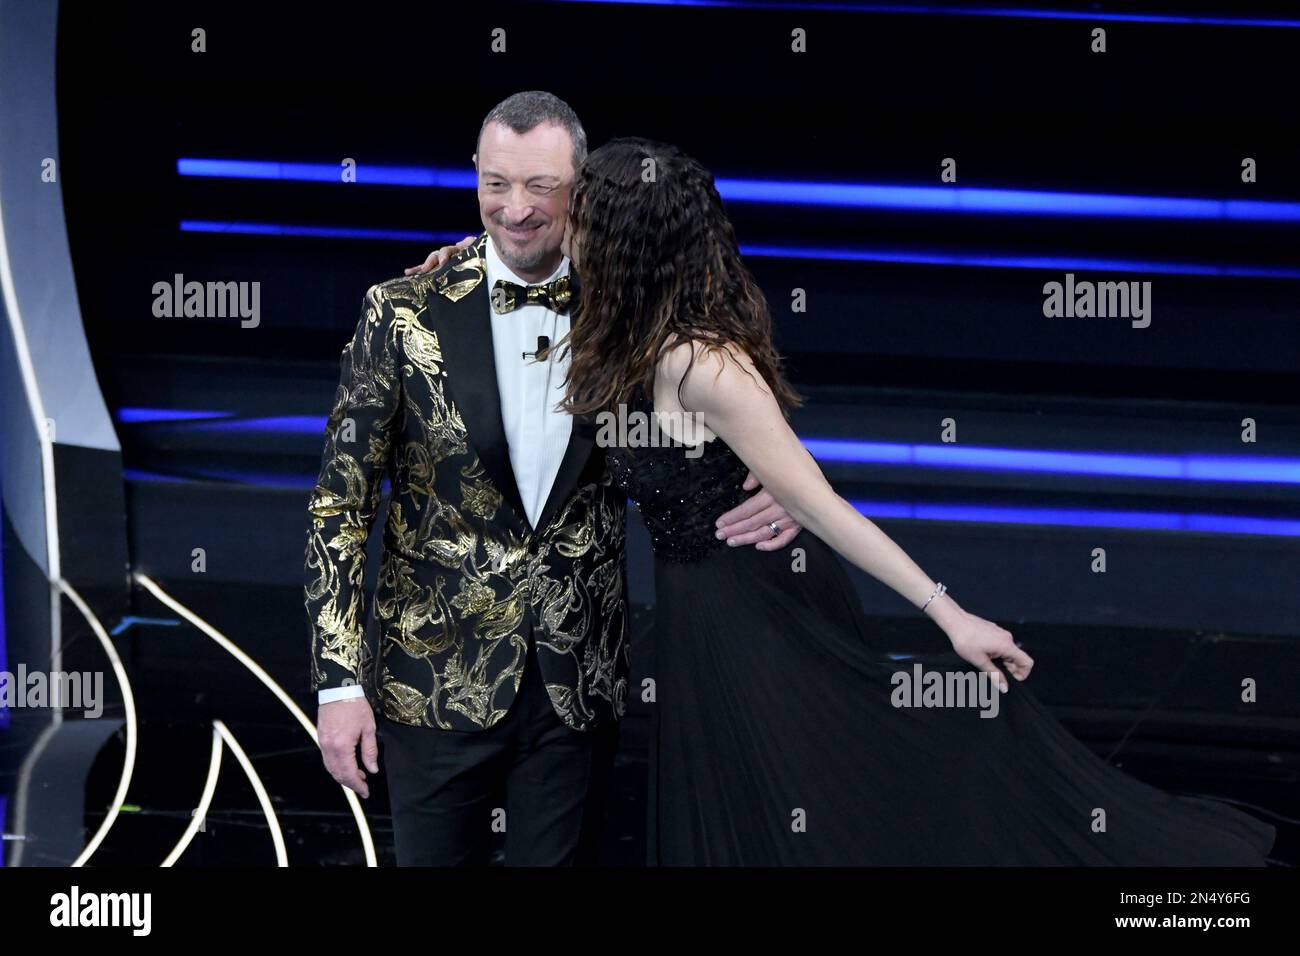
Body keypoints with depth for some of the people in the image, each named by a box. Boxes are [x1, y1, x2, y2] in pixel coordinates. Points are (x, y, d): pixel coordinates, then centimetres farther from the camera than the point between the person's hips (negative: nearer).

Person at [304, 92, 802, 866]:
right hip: (437, 679, -1)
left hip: (579, 686, 1)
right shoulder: (407, 314, -5)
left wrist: (774, 496, -14)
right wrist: (340, 681, -10)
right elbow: (339, 504, -3)